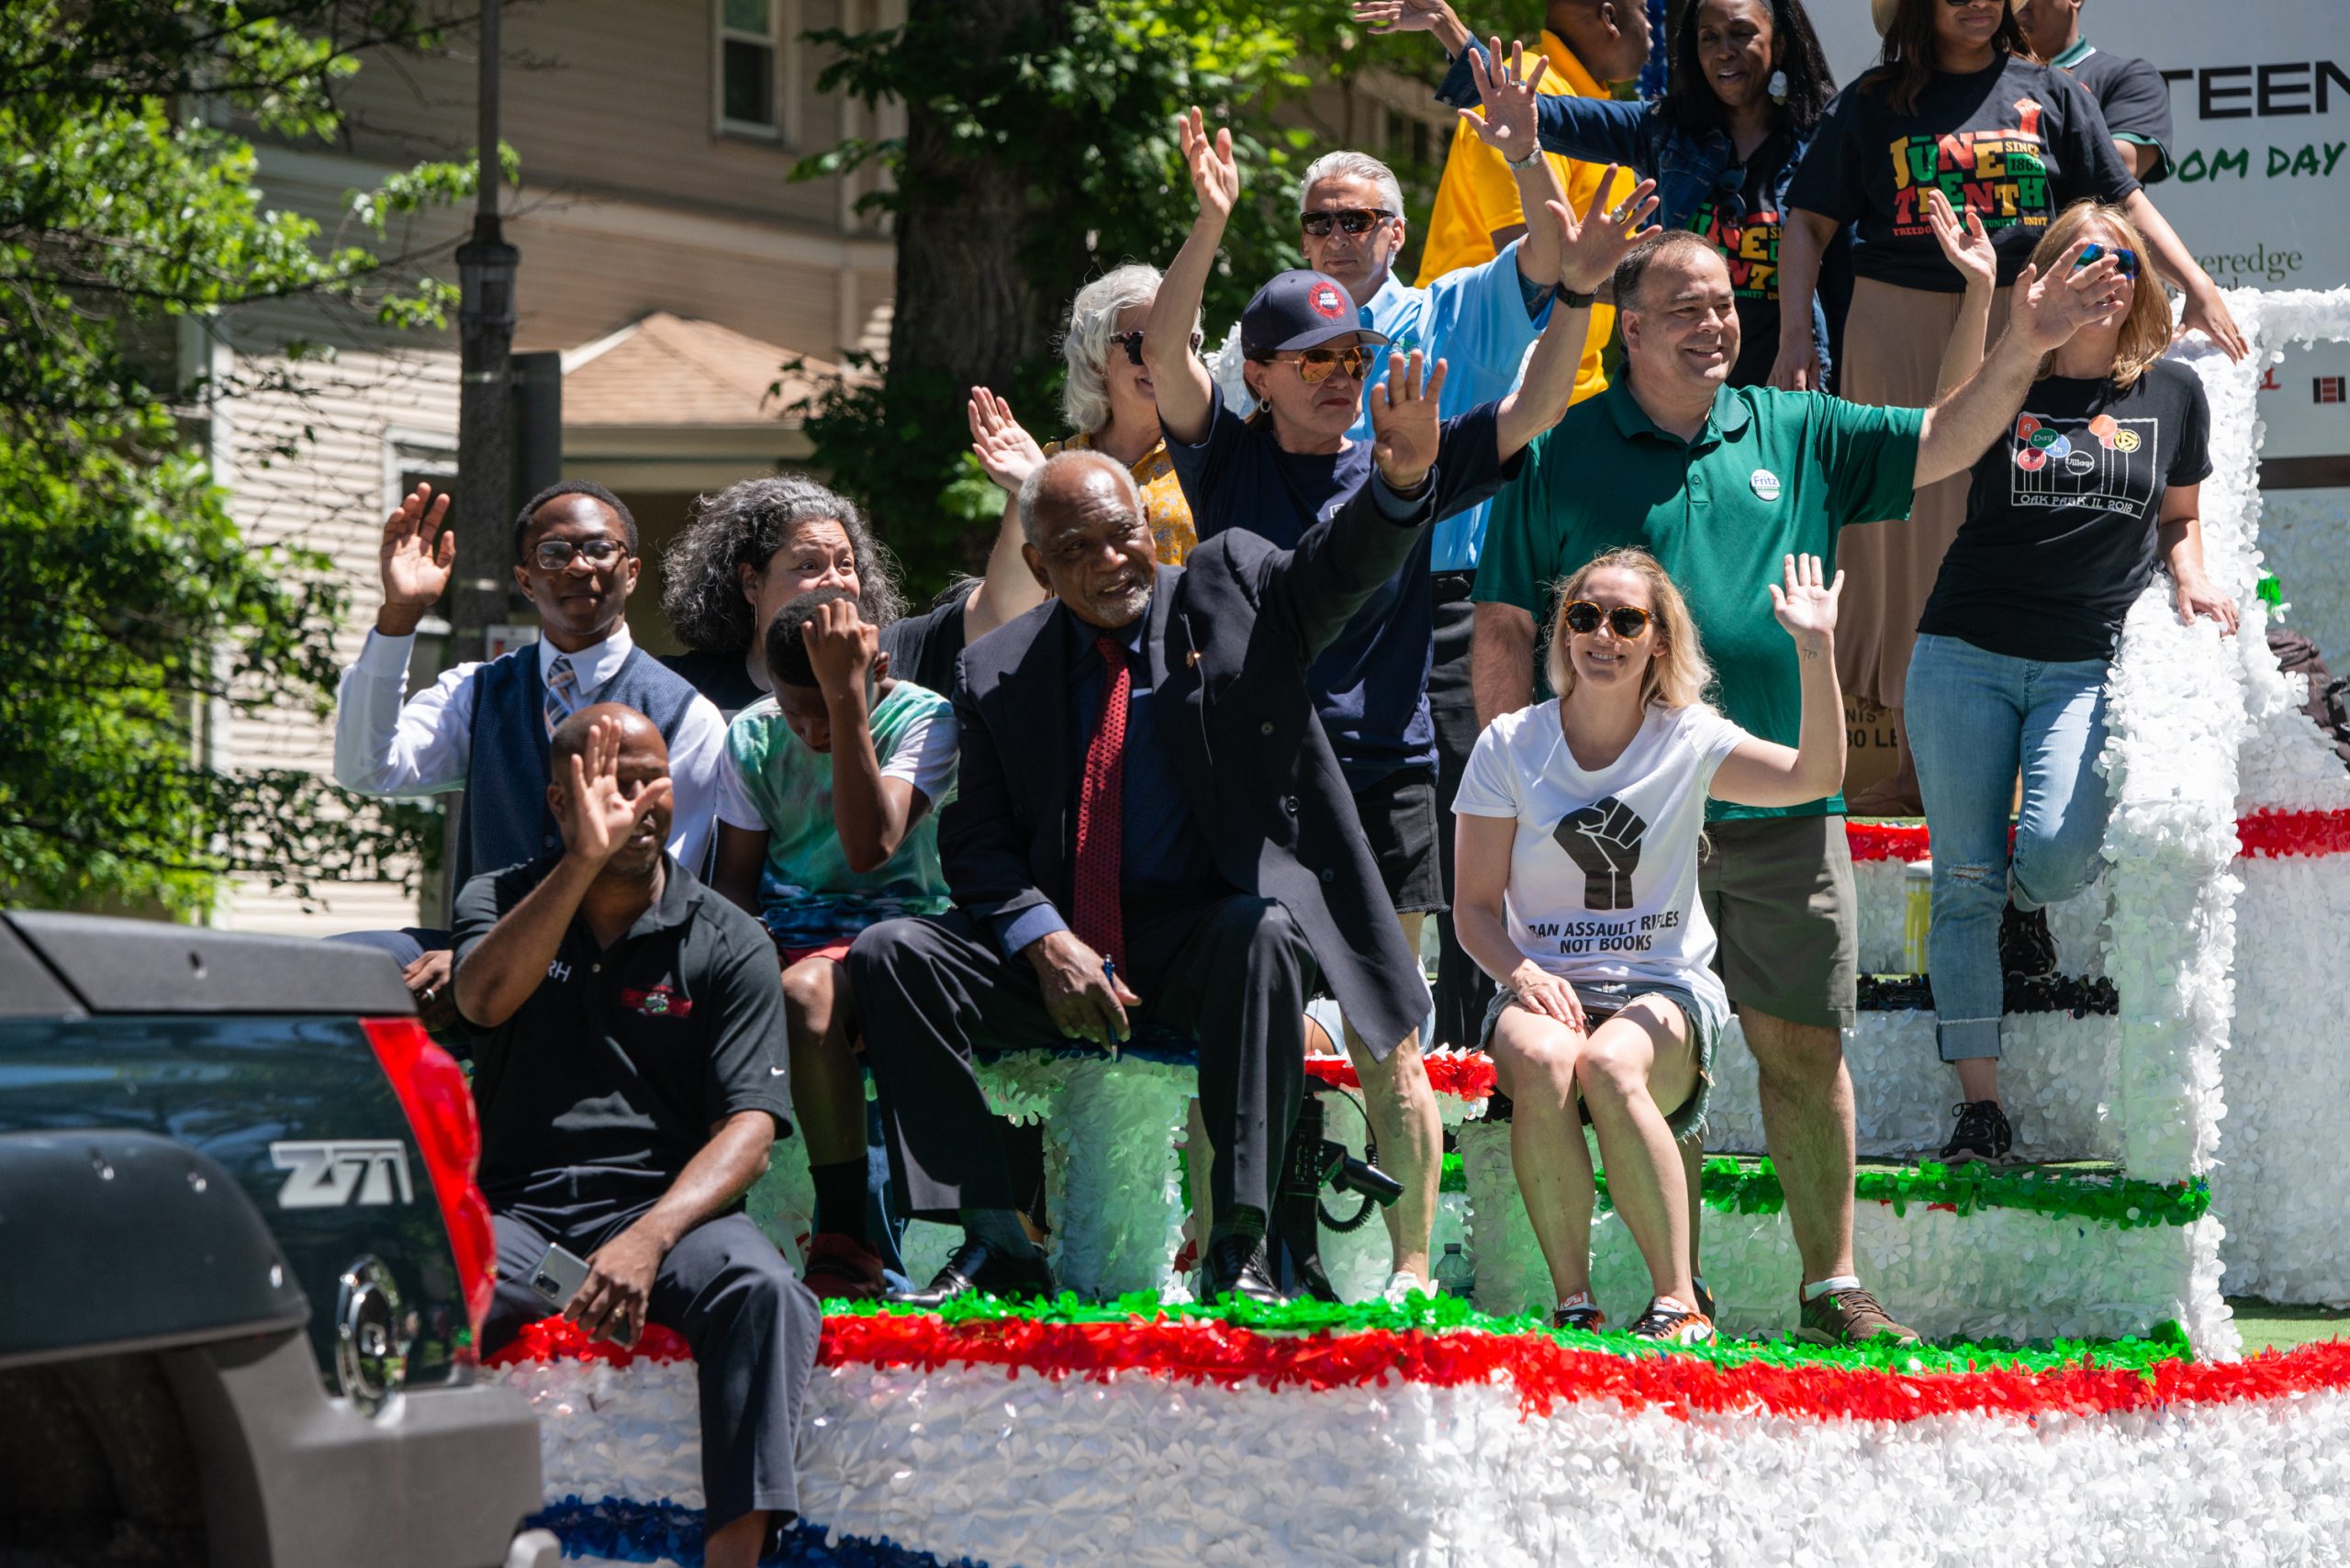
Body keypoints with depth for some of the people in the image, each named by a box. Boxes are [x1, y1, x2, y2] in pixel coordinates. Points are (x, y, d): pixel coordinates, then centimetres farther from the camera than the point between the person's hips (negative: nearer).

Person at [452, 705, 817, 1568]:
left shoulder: (727, 942, 7)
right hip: (514, 1208, 0)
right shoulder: (501, 902, 12)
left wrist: (650, 1236, -23)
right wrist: (584, 860, -22)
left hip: (663, 1203, 0)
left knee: (761, 1291, -33)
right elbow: (484, 1000, -13)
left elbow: (749, 1127, -4)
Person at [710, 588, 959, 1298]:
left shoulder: (923, 719, -7)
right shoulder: (754, 734, 7)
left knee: (804, 992, -39)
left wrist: (846, 696, -26)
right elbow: (735, 877, 10)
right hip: (783, 933, 4)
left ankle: (850, 1240, -28)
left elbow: (870, 846, -23)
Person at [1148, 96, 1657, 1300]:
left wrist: (1574, 295, -13)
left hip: (1381, 777, 0)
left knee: (1386, 1041, 1)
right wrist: (1210, 226, -23)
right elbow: (1166, 355, -8)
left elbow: (1529, 412, 3)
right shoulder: (1228, 464, 7)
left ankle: (1412, 1264, 4)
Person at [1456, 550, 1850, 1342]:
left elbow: (1814, 776, -11)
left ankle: (1679, 1301, -29)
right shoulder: (1511, 746, 5)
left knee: (1609, 1065, -36)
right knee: (1542, 1061, -36)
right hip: (1544, 989, 1)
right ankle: (1573, 1302, -26)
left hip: (1664, 991, -1)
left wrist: (1817, 651, -22)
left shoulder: (1687, 742, 4)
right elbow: (1477, 906, 5)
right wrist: (1522, 973, -16)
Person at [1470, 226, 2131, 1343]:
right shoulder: (1562, 457, 1)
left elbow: (1940, 445, 10)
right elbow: (1504, 632, 1)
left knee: (1805, 1043, 5)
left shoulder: (1796, 436, 11)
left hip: (1785, 815, 3)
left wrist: (2021, 350, -6)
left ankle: (1832, 1284, 14)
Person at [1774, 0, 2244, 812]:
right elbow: (1809, 222, 6)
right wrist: (1797, 334, -6)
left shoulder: (2049, 92, 9)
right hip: (1899, 327, 0)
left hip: (2024, 324, 0)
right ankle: (1918, 756, 10)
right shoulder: (1872, 103, 7)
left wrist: (2197, 286, 0)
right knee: (1911, 527, 2)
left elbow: (2121, 201, 11)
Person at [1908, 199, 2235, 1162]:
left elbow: (2179, 515, 21)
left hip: (2086, 666, 1)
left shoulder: (2173, 392, 8)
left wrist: (2189, 576, 0)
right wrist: (1978, 289, -30)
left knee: (2057, 856, -20)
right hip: (1967, 656, 0)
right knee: (1964, 881, -3)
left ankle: (2029, 904, 20)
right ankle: (1979, 1107, 2)